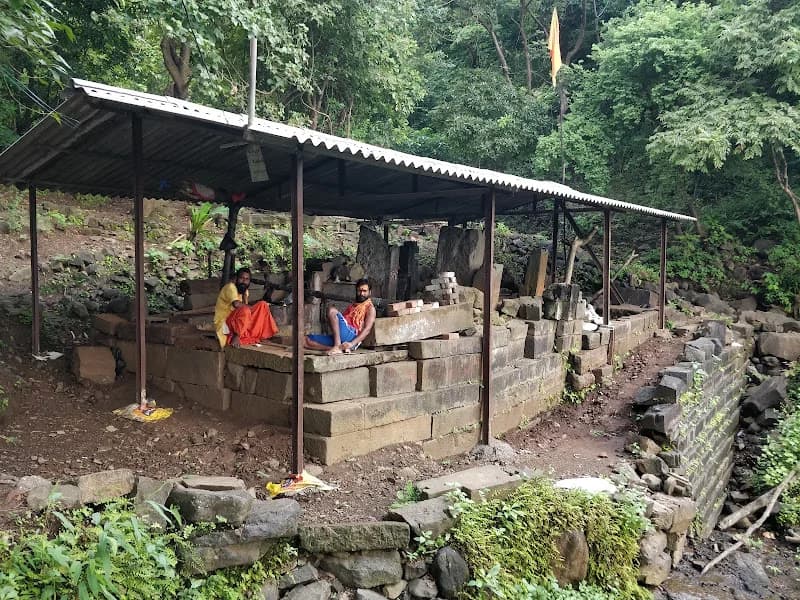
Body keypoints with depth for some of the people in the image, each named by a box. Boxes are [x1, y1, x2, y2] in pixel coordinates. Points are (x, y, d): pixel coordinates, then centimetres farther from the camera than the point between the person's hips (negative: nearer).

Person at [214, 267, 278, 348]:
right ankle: (236, 336, -22)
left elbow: (245, 305, -2)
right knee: (245, 310, -38)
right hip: (224, 324, -9)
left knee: (262, 305, 0)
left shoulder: (244, 290, 9)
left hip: (236, 322, 9)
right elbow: (237, 304, -34)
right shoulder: (230, 287, -17)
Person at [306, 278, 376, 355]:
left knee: (332, 310, -25)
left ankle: (337, 347, -33)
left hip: (352, 336, -7)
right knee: (306, 340, -12)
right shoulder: (351, 306, 32)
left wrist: (352, 344, -21)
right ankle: (342, 348, -23)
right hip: (336, 338, 7)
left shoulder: (370, 308, 10)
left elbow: (367, 329, -5)